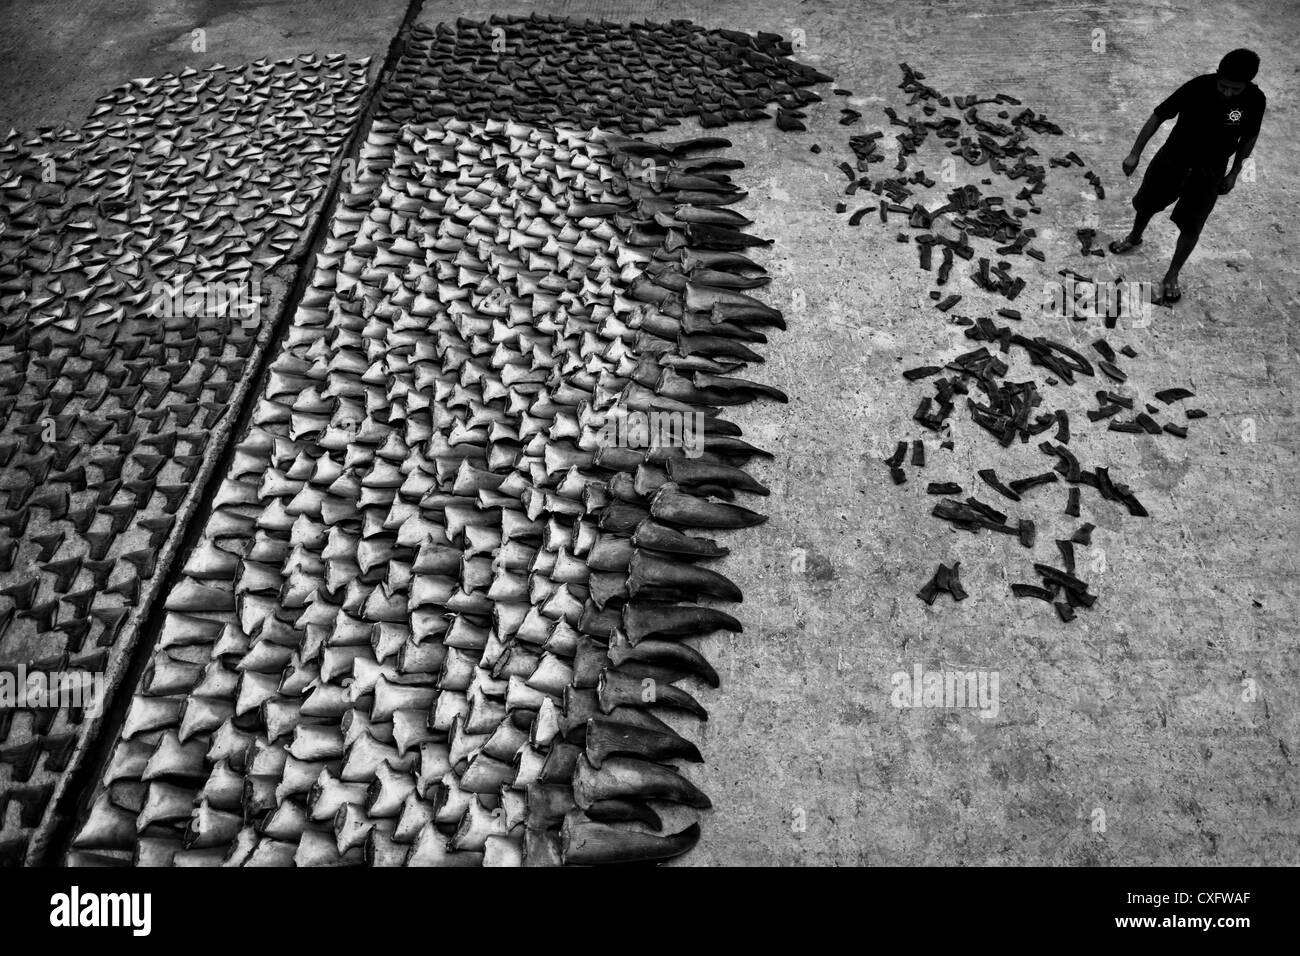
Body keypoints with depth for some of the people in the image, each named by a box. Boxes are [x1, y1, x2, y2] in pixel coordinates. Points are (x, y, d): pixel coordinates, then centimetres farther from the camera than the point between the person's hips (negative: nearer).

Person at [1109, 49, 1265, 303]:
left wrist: (1234, 172, 6)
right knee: (1146, 205, 20)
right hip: (1172, 158, 1)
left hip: (1209, 172, 0)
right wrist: (1135, 153, -12)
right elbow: (1159, 116, -12)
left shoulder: (1254, 100, -17)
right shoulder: (1198, 87, -23)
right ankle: (1134, 238, 52)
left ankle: (1172, 277, 20)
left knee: (1191, 228, 1)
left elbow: (1249, 137, 0)